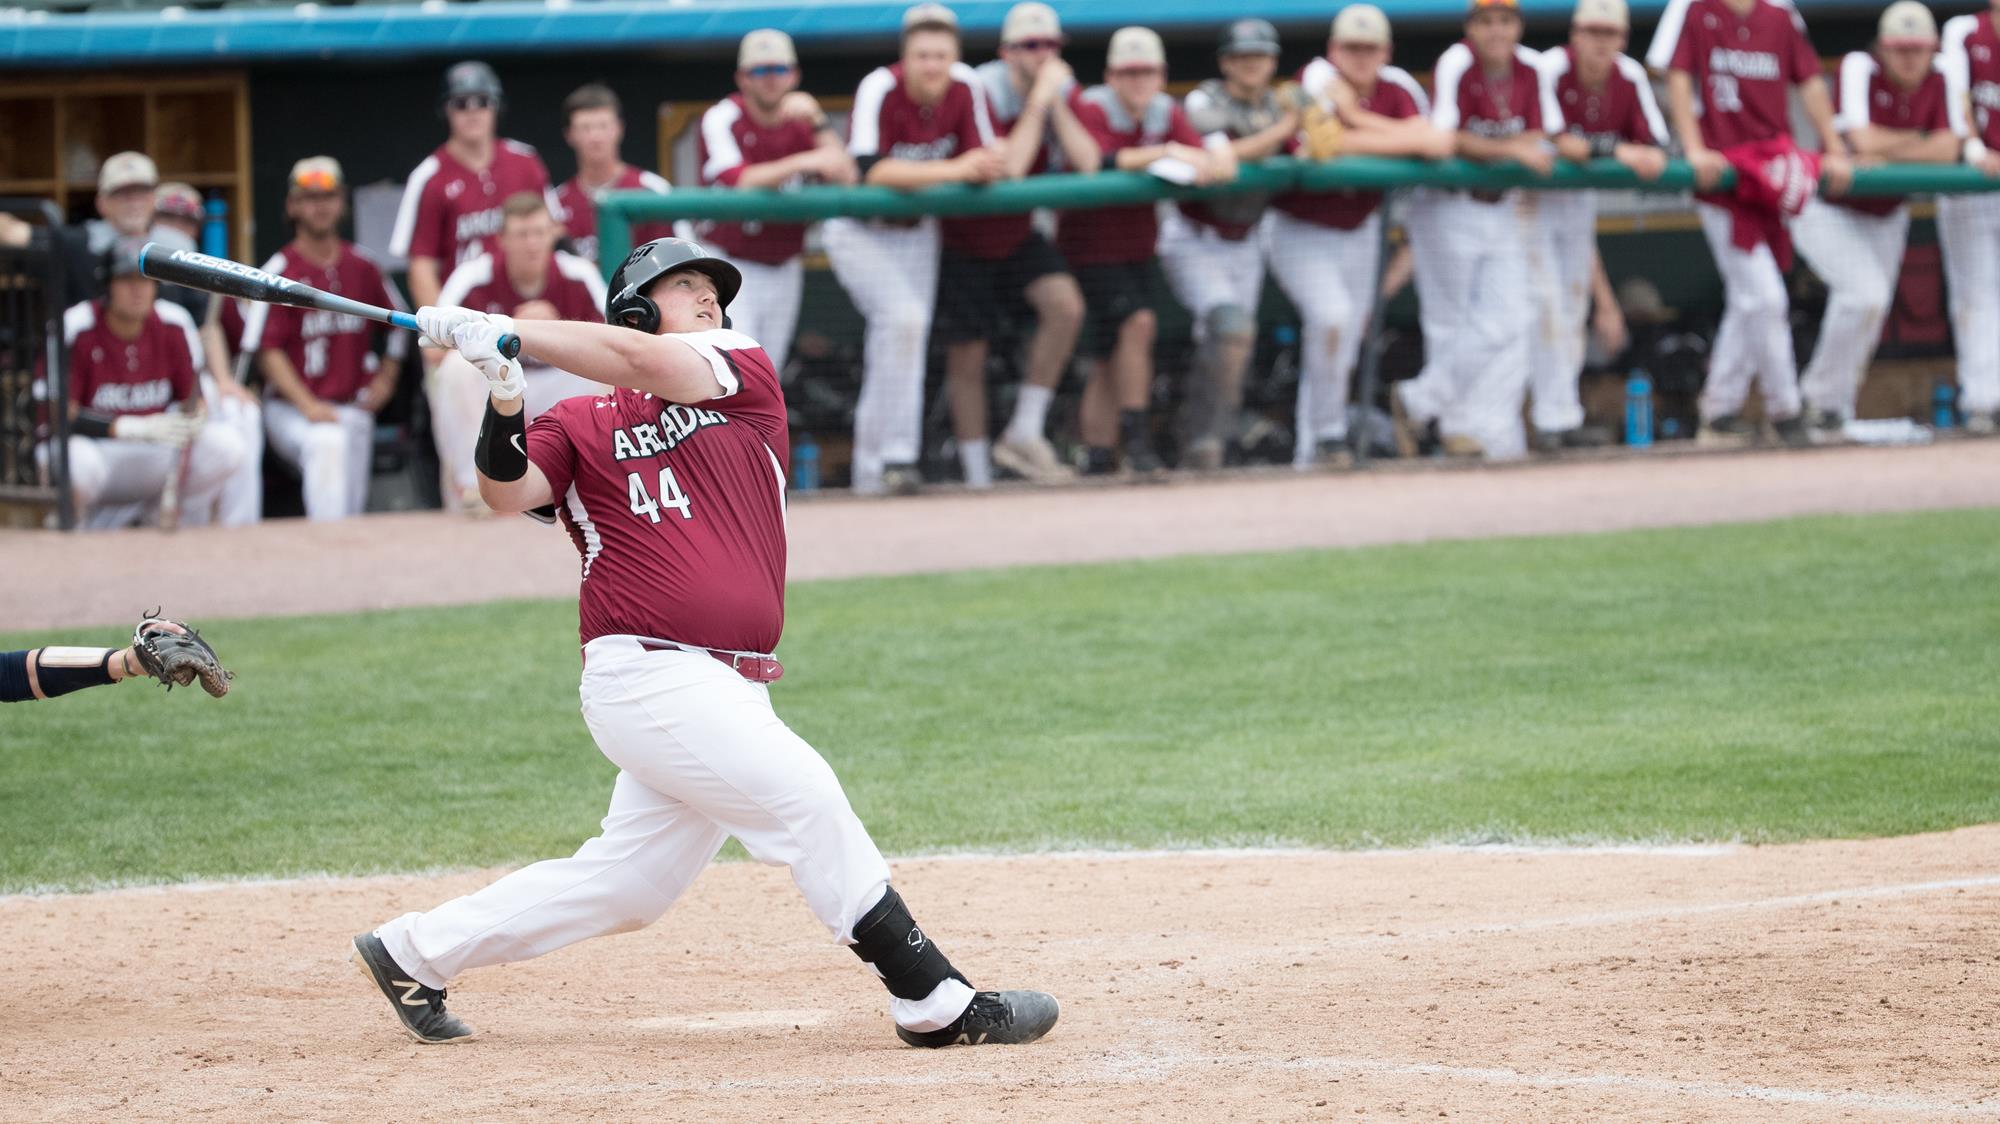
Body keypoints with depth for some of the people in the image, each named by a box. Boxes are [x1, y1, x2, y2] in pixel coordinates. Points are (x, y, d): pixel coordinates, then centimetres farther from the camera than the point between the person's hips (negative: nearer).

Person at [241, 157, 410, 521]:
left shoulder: (362, 267, 11)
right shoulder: (280, 270, -4)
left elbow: (397, 323, 25)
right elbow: (267, 350, -9)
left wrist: (386, 378, 10)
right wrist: (307, 405, -18)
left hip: (353, 406, 5)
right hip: (291, 408, -5)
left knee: (352, 508, -10)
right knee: (327, 443, -36)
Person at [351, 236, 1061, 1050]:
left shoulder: (745, 374, 11)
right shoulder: (581, 425, 8)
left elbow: (640, 362, -5)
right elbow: (508, 490, -8)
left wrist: (505, 331, -9)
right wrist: (503, 397, -25)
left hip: (731, 692, 5)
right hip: (649, 676, -5)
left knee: (626, 884, 10)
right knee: (806, 799, -14)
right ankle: (937, 1004, -9)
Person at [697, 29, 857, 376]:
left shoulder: (802, 123, 4)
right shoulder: (721, 119, -10)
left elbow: (846, 179, -9)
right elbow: (736, 181, -27)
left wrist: (818, 123, -20)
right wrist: (802, 162, -37)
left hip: (784, 271, 5)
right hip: (729, 266, -5)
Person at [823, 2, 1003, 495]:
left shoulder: (963, 87, -13)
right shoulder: (880, 89, -28)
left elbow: (986, 164, -9)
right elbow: (869, 170, -38)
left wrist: (991, 165, -34)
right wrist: (953, 169, -43)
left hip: (916, 232, 6)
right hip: (858, 230, -6)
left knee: (901, 344, 8)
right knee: (903, 316, -25)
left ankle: (872, 469, 19)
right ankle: (896, 454, -19)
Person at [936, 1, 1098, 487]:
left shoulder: (1064, 90, -7)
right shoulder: (982, 92, -24)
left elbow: (1088, 164, -21)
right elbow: (1009, 167, -36)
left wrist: (1056, 102, -26)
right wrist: (1037, 101, -33)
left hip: (1017, 234, 4)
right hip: (962, 240, -4)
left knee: (1066, 306, -20)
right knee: (967, 358, 0)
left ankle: (1024, 436, -10)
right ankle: (978, 479, 12)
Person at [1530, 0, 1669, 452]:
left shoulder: (1630, 76, -8)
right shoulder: (1551, 69, -25)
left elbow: (1654, 144, -7)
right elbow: (1547, 141, -33)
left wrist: (1651, 157, -30)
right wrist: (1615, 152, -35)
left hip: (1581, 197, 6)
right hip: (1534, 194, -6)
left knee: (1574, 306, 9)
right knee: (1546, 302, -13)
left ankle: (1564, 418, 16)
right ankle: (1553, 420, -13)